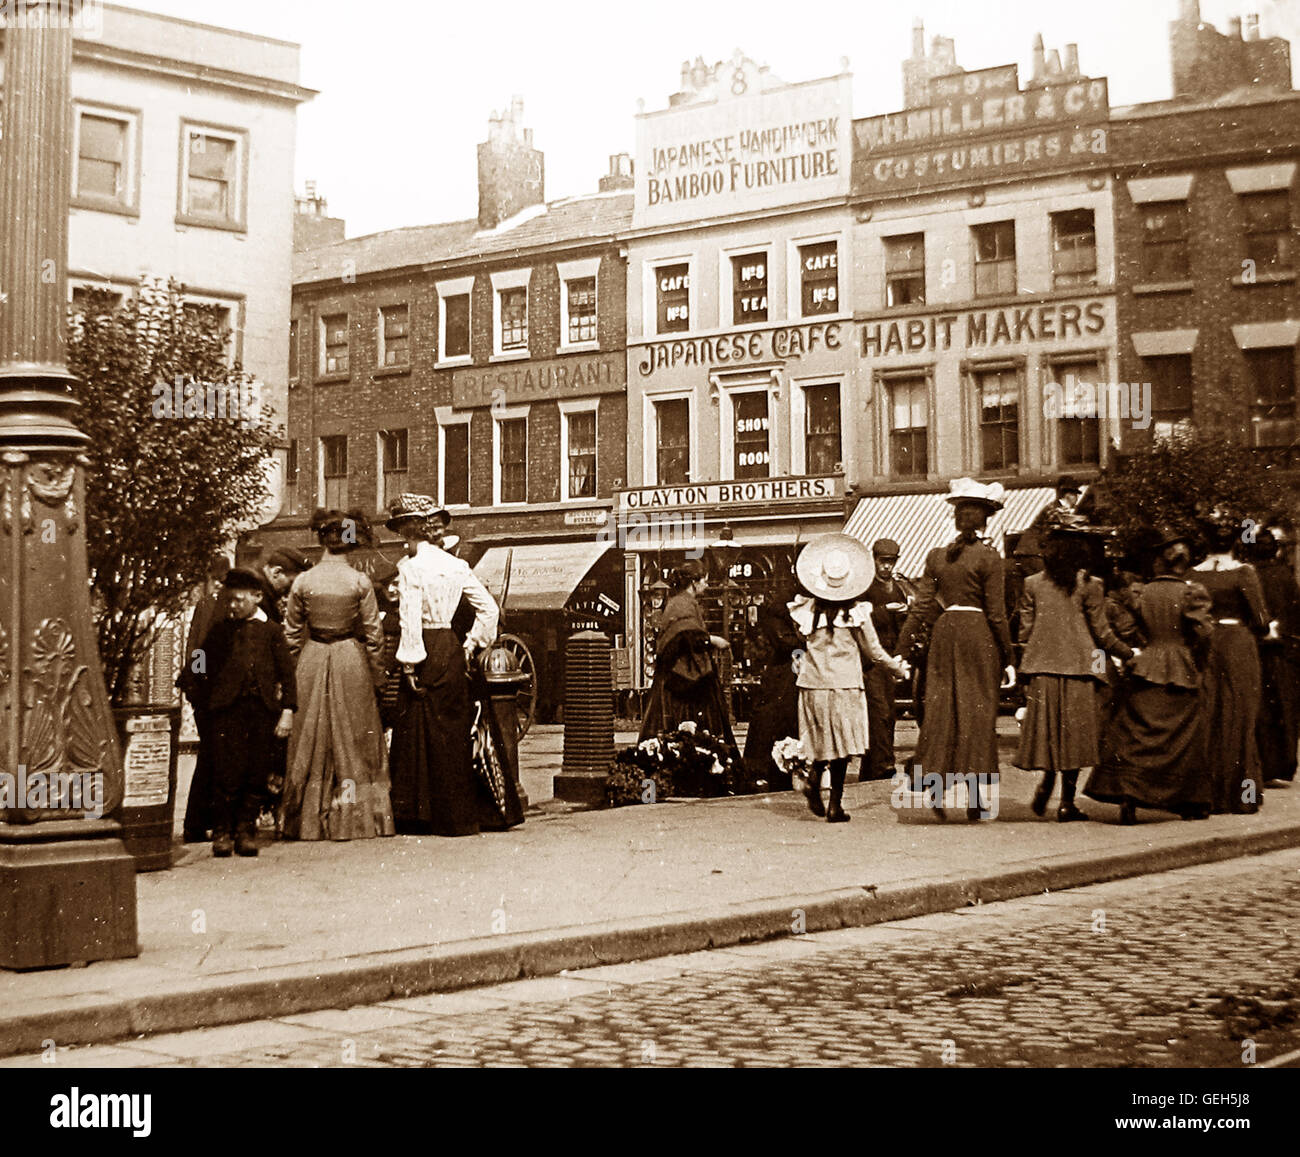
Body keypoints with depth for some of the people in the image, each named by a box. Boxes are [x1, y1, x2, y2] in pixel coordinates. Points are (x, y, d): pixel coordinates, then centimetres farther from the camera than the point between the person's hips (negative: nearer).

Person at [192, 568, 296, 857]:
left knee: (256, 775, 1)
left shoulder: (272, 630, 11)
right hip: (227, 708, 0)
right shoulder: (221, 630, 13)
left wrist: (287, 710, 0)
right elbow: (205, 670, 16)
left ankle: (246, 831, 12)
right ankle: (222, 832, 3)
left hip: (262, 708, 0)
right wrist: (211, 701, 3)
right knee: (227, 773, -7)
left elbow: (287, 673, 8)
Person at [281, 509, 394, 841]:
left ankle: (311, 821, 10)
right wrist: (376, 672, 9)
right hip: (351, 662, -1)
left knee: (312, 740, 8)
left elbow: (292, 632, 3)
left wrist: (295, 666, 16)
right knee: (354, 738, 7)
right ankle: (356, 818, 9)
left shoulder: (302, 582, -4)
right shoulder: (360, 582, -7)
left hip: (312, 662, 1)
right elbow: (373, 632, -3)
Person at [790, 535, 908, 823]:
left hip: (813, 682, 3)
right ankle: (835, 806, 3)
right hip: (845, 683, -2)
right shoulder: (856, 612, -8)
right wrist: (898, 669, 15)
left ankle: (815, 778, -4)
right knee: (842, 745, 4)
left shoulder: (807, 609, -2)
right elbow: (873, 651, 0)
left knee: (824, 740, 19)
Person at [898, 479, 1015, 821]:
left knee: (940, 707, 9)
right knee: (977, 710, 2)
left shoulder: (937, 556, 5)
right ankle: (975, 798, 4)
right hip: (978, 635, -3)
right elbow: (996, 613, -7)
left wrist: (901, 651, 9)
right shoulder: (989, 557, -6)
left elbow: (922, 607, 4)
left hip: (945, 632, 3)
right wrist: (1007, 658, -1)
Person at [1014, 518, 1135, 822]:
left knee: (1048, 727, 16)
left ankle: (1046, 781, 1)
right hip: (1079, 669, -2)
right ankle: (1067, 803, 6)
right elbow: (1102, 633, -4)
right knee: (1074, 731, 5)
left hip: (1043, 668, 2)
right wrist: (1130, 653, 11)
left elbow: (1025, 631, 4)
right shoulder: (1089, 586, -6)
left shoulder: (1033, 584, 2)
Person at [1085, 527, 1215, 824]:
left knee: (1135, 736, 1)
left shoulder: (1143, 592, 1)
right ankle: (1189, 804, 18)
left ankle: (1128, 799, -11)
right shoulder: (1193, 593, -6)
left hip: (1146, 670, 1)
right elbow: (1202, 635, -7)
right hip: (1181, 675, -1)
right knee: (1181, 738, 9)